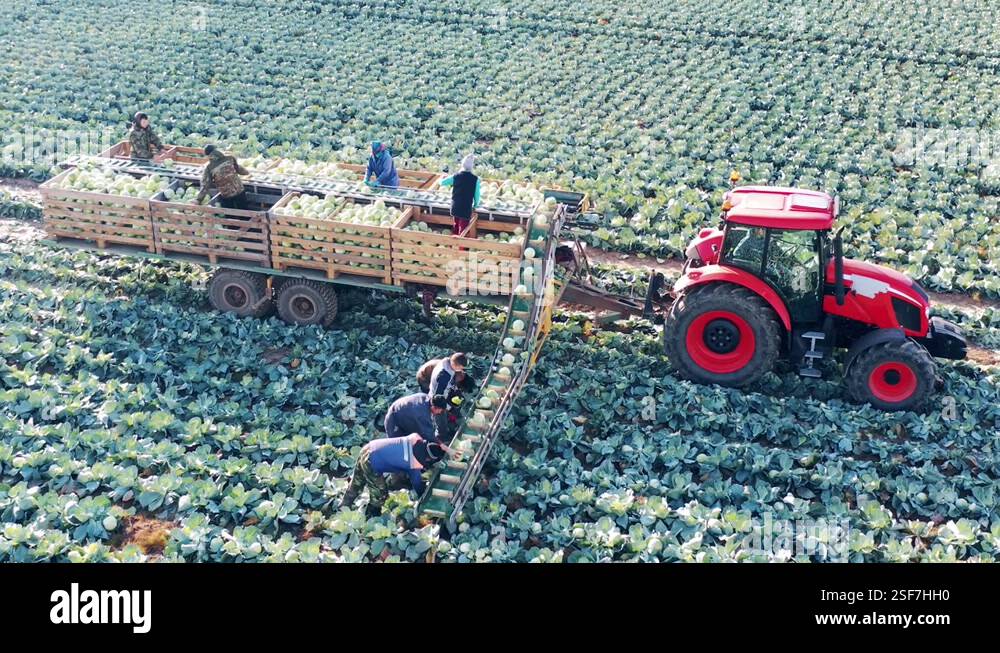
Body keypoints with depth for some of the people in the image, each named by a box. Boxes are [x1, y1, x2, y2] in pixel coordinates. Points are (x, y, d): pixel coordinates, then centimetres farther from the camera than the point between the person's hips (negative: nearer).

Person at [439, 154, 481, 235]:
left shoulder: (455, 177, -5)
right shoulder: (475, 179, -13)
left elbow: (442, 182, 8)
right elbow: (477, 195, -6)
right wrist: (475, 205, 13)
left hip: (455, 208, 4)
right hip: (466, 209, -4)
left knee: (456, 226, 22)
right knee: (463, 230, 4)